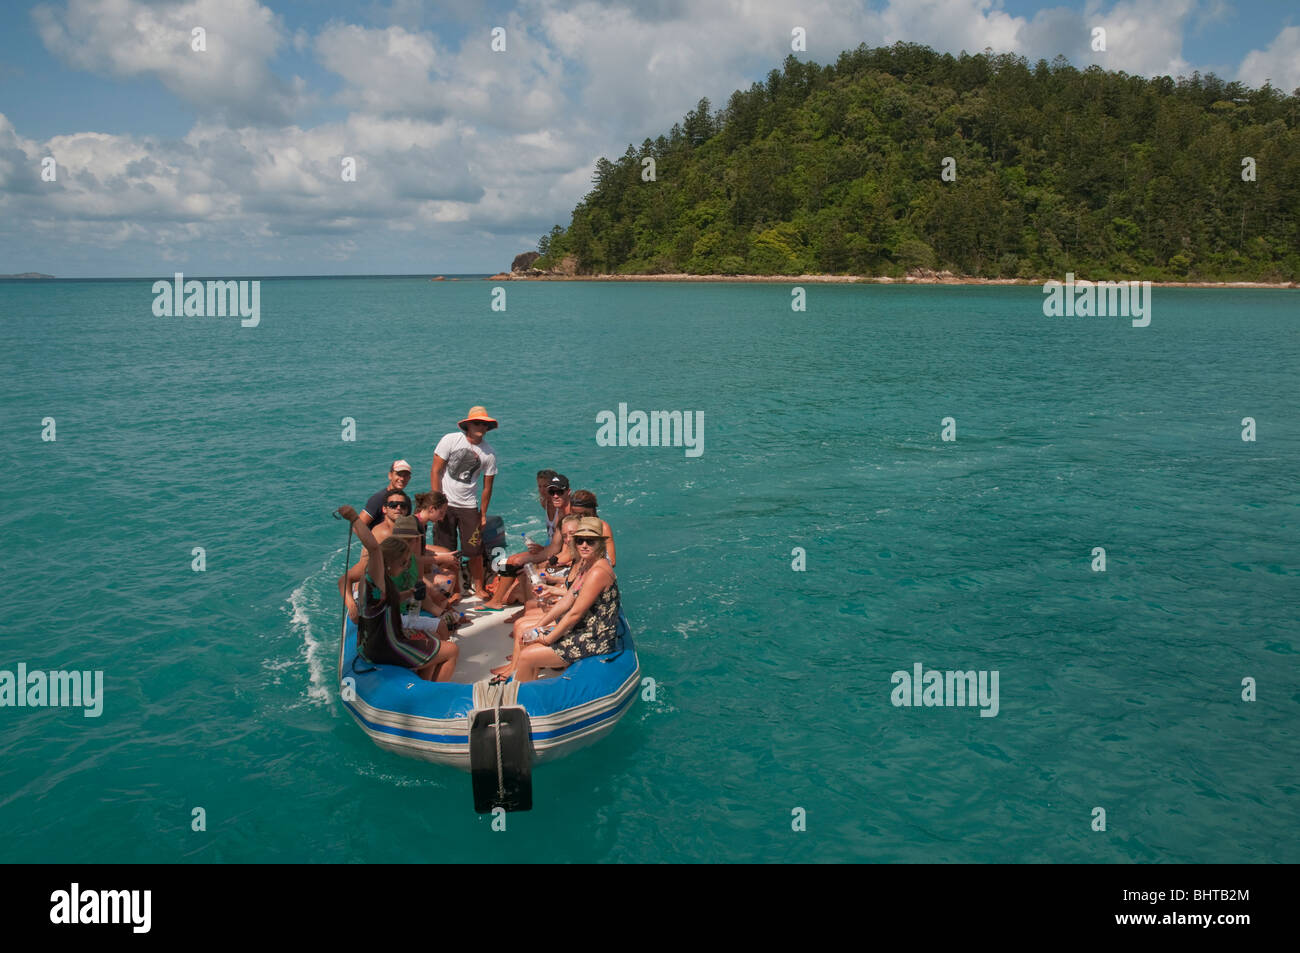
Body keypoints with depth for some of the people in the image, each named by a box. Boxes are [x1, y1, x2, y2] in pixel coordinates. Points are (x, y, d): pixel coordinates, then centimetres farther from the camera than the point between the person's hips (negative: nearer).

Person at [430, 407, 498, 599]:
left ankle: (478, 589, 14)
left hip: (468, 506, 1)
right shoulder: (450, 440, -7)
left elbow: (487, 487, 5)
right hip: (445, 504, -1)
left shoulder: (489, 453, -2)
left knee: (475, 552, 0)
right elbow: (435, 471, -5)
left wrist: (483, 514, 4)